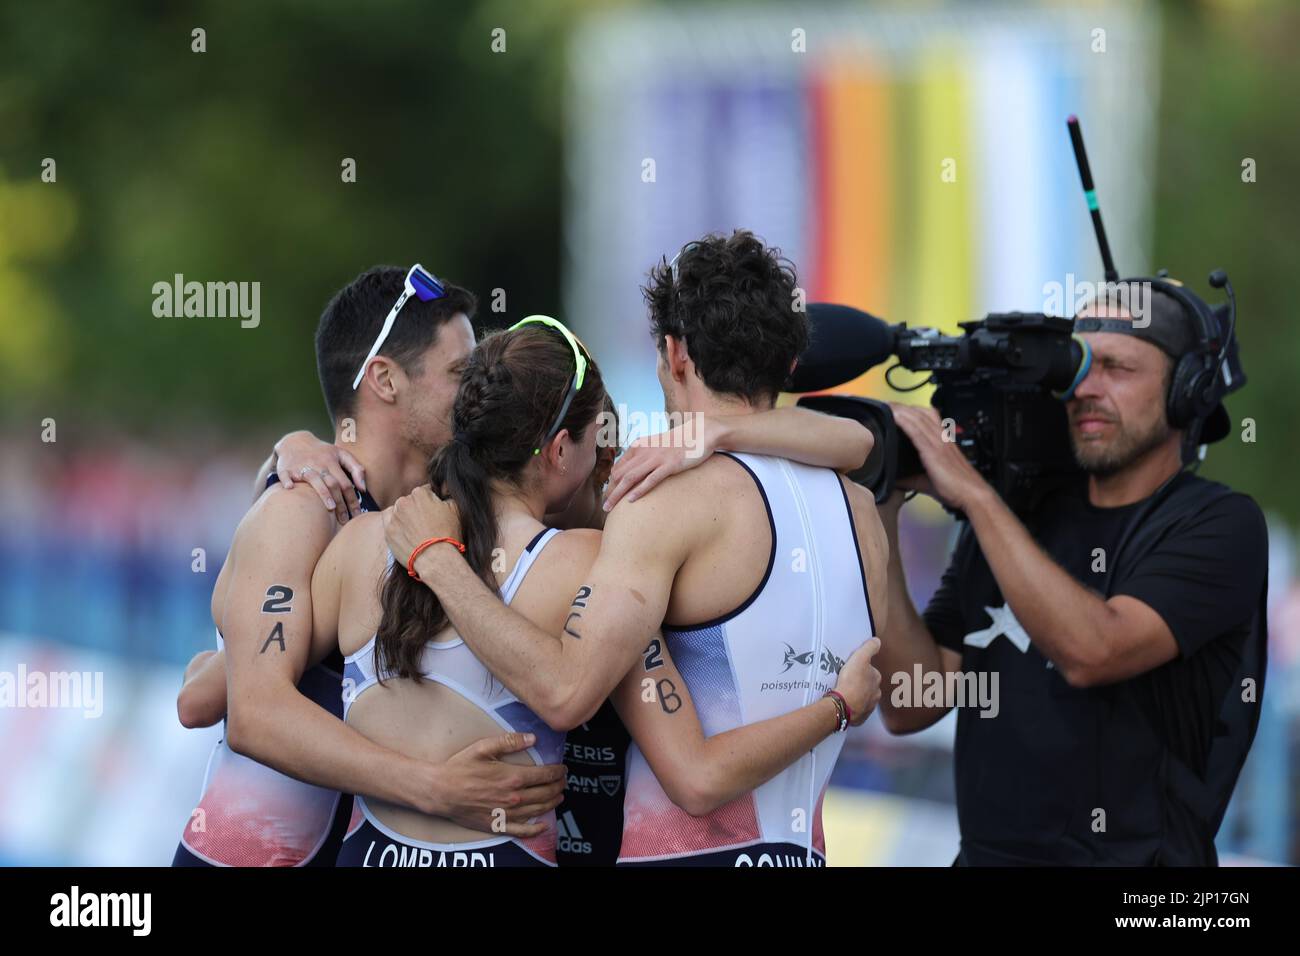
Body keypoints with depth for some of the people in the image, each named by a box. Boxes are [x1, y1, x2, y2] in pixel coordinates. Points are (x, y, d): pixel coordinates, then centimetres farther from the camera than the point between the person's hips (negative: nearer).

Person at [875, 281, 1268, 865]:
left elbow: (1092, 652, -19)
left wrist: (974, 493, -15)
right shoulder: (1015, 516, 9)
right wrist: (880, 522, -4)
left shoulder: (1219, 526, -4)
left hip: (1129, 854, -4)